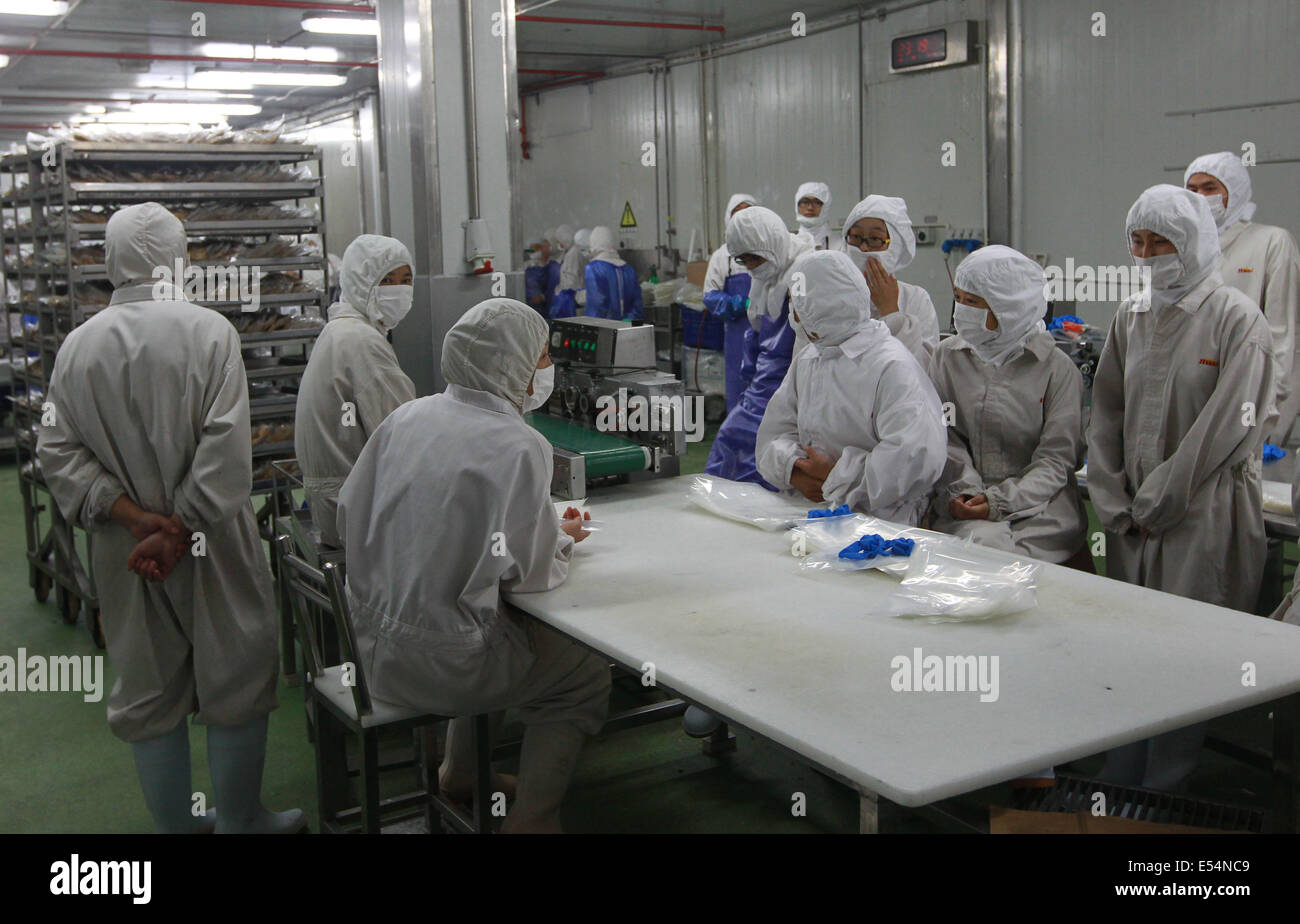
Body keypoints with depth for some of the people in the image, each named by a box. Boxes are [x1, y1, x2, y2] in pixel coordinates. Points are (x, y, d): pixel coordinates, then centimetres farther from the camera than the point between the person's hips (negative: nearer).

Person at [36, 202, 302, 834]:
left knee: (148, 695, 16)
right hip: (209, 545, -4)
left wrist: (133, 517, -10)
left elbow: (58, 452, -5)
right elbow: (225, 451, -22)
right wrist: (179, 532, -16)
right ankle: (238, 822, 24)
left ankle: (173, 825, 30)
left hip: (124, 553, 4)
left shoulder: (78, 344, -1)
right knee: (237, 687, 12)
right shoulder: (208, 331, -14)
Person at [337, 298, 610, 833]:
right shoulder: (519, 447, -19)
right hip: (442, 663, -7)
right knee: (588, 677, 12)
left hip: (375, 642, 8)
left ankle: (461, 771, 48)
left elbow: (351, 515, 7)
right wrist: (563, 541, 5)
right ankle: (531, 817, 17)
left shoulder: (405, 417, 0)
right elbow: (527, 573, -18)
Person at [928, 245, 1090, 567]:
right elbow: (946, 438, 4)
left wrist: (999, 502, -17)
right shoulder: (947, 356, 9)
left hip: (1040, 507, -1)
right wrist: (966, 491, -14)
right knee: (981, 541, -29)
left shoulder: (1057, 368, 0)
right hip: (964, 505, 2)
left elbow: (1056, 459, -4)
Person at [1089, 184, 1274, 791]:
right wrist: (1113, 503, 2)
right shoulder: (1131, 316, 12)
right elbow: (1105, 414, 11)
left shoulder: (1237, 319, -6)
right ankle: (1116, 788, 15)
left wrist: (1157, 501, -11)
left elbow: (1227, 425, -12)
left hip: (1205, 510, -5)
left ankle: (1161, 795, 7)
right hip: (1134, 513, 5)